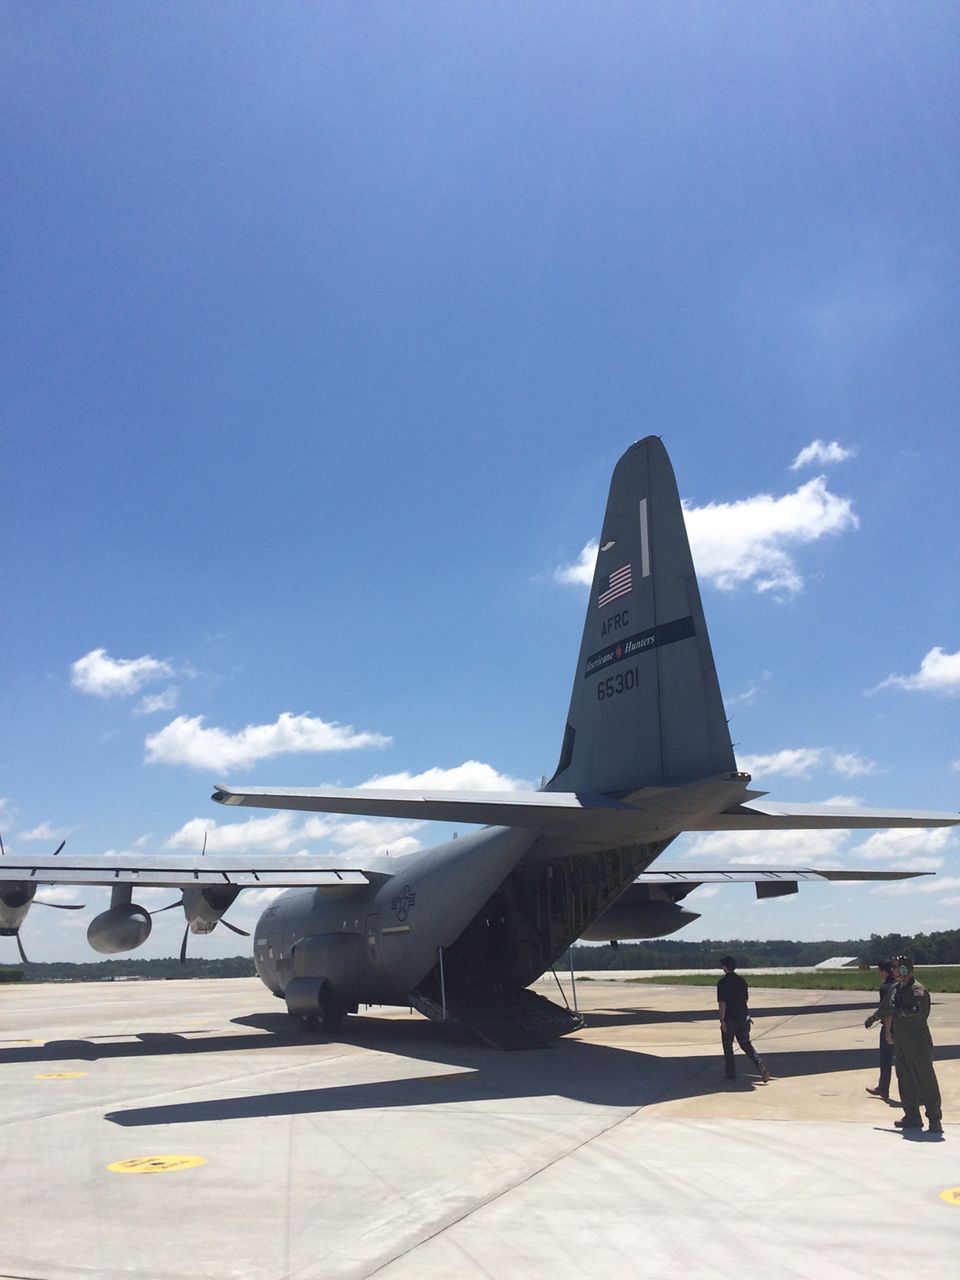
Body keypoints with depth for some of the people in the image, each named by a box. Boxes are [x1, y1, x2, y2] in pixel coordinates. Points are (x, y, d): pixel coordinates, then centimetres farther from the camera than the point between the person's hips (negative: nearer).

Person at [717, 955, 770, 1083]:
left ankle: (730, 1074, 14)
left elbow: (722, 1002, -17)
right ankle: (760, 1064, -7)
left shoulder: (723, 982, -13)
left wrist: (722, 1020, -15)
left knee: (727, 1046, 9)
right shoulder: (741, 980, 6)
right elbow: (746, 998, 14)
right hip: (743, 1017, 5)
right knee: (746, 1044, 14)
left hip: (729, 1019, -5)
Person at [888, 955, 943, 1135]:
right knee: (905, 1081, 13)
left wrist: (900, 1011, -15)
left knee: (926, 1081, -2)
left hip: (918, 1043, -8)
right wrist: (889, 1031, 16)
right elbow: (891, 1012, 20)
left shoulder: (917, 990, -15)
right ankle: (912, 1117, 22)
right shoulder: (895, 988, 11)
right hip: (900, 1043, 9)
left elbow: (918, 1013, -27)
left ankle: (934, 1120, 6)